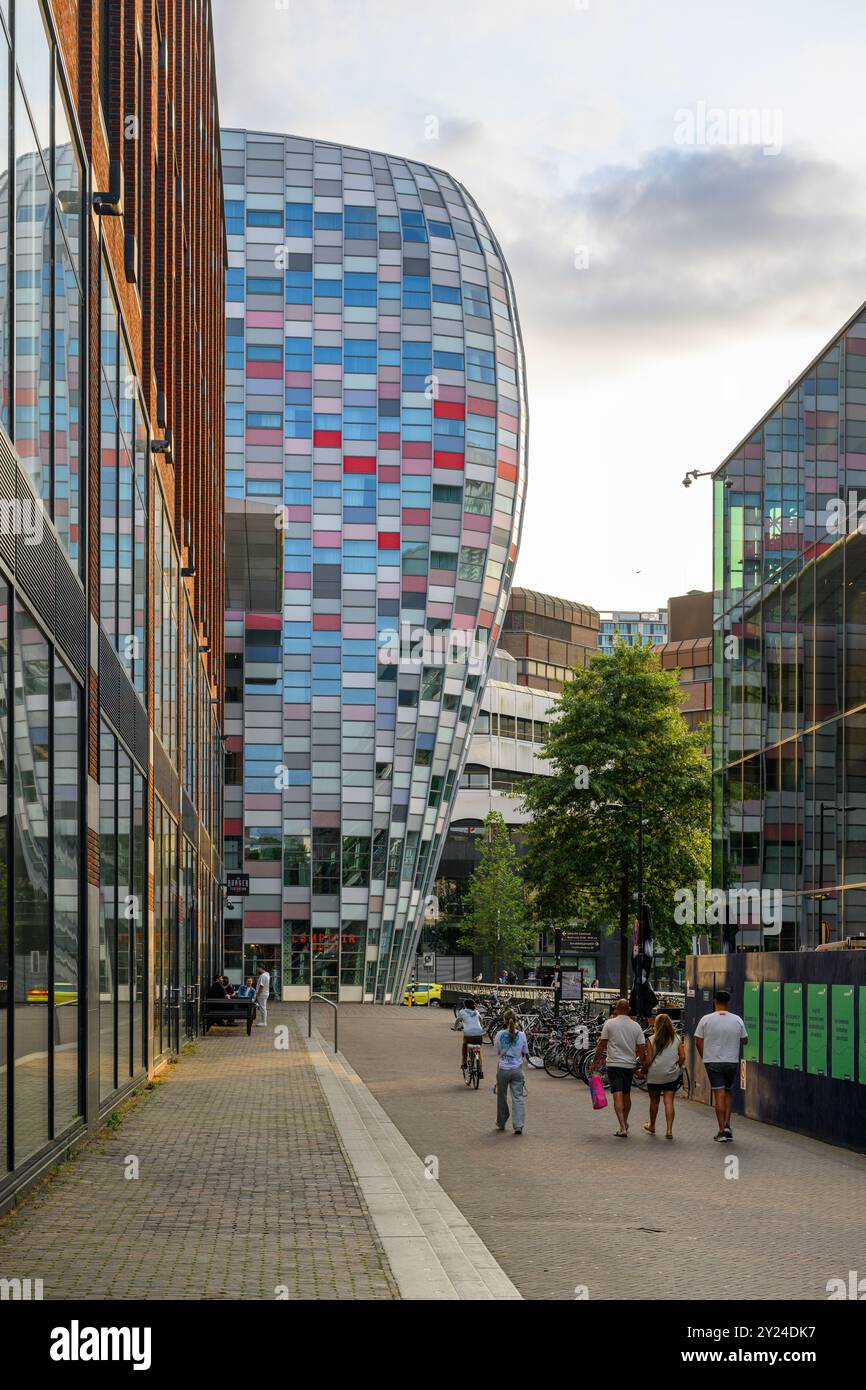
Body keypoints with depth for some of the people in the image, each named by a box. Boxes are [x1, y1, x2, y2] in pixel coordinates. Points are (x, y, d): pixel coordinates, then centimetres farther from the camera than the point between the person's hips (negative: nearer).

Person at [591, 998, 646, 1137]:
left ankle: (623, 1127, -19)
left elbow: (601, 1045, -3)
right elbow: (641, 1048, 3)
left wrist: (596, 1061, 8)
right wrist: (642, 1065, 14)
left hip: (614, 1064, -4)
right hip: (630, 1065, 4)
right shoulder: (636, 1026, 3)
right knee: (626, 1095, 18)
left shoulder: (609, 1024, -4)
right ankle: (625, 1124, 32)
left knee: (618, 1096, -9)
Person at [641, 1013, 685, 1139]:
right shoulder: (677, 1039, 1)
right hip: (672, 1075, 1)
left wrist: (643, 1068, 10)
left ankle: (652, 1126, 34)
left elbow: (648, 1060, -7)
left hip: (655, 1075, -1)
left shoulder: (652, 1040, -5)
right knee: (669, 1102, -1)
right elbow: (682, 1057, -2)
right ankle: (669, 1130, -11)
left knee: (654, 1101, 16)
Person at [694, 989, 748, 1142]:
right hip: (732, 1061, 1)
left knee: (719, 1094, 0)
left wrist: (704, 1058, 12)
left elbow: (698, 1042, -3)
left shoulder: (706, 1020, -7)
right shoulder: (737, 1020, -3)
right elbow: (744, 1040, 6)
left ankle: (722, 1131, -1)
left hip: (713, 1062, -1)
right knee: (728, 1091, 18)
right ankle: (727, 1125, 7)